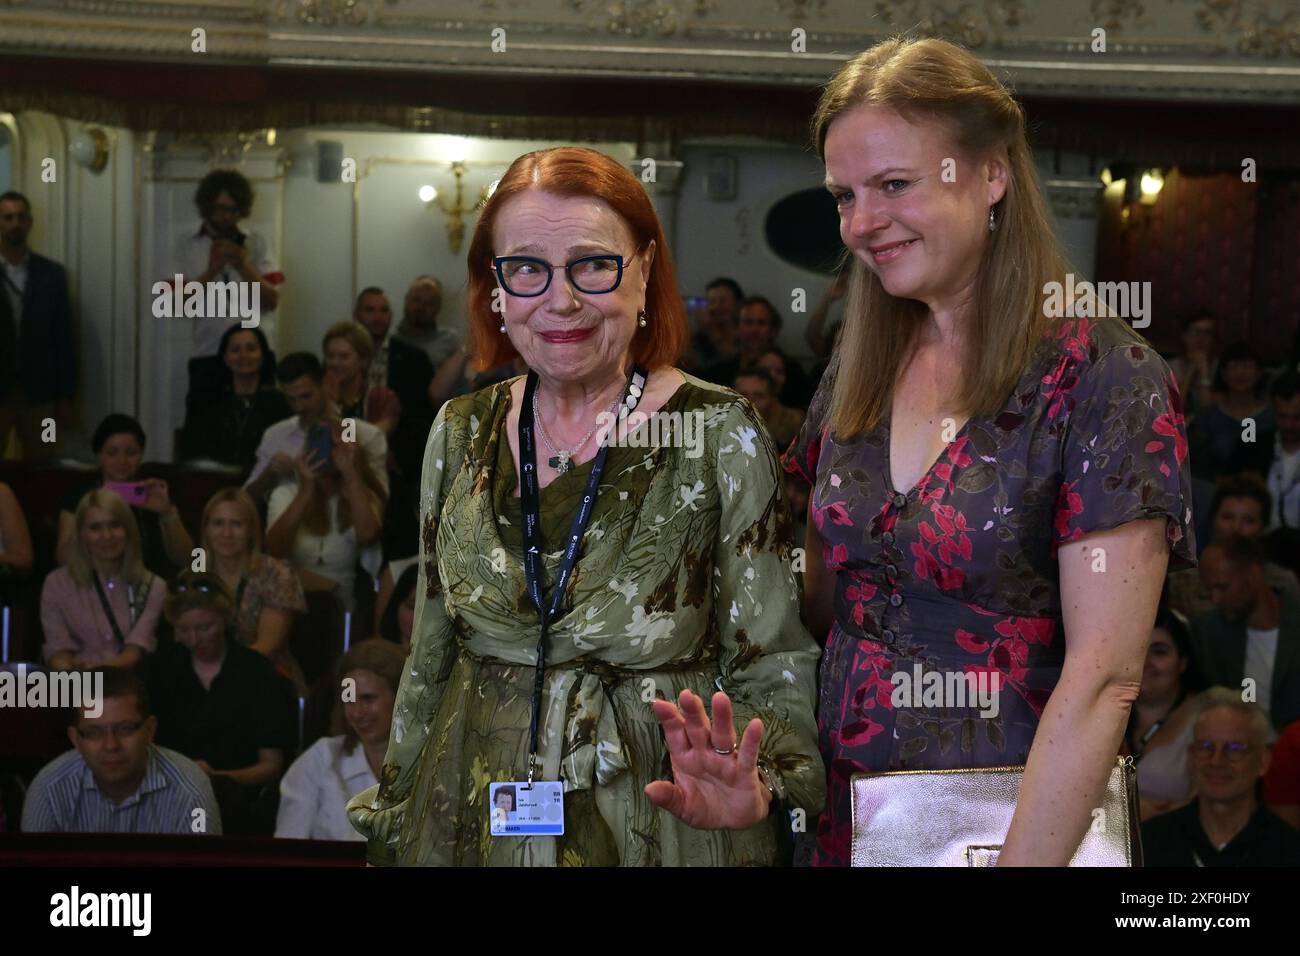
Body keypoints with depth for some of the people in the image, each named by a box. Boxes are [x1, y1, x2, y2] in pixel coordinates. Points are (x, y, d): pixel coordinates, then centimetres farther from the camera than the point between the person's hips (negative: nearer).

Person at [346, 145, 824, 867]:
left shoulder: (720, 434, -8)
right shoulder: (460, 434, 2)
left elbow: (774, 662, -9)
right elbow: (429, 661, 10)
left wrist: (749, 792, -26)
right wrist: (394, 823, 10)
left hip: (657, 825, -3)